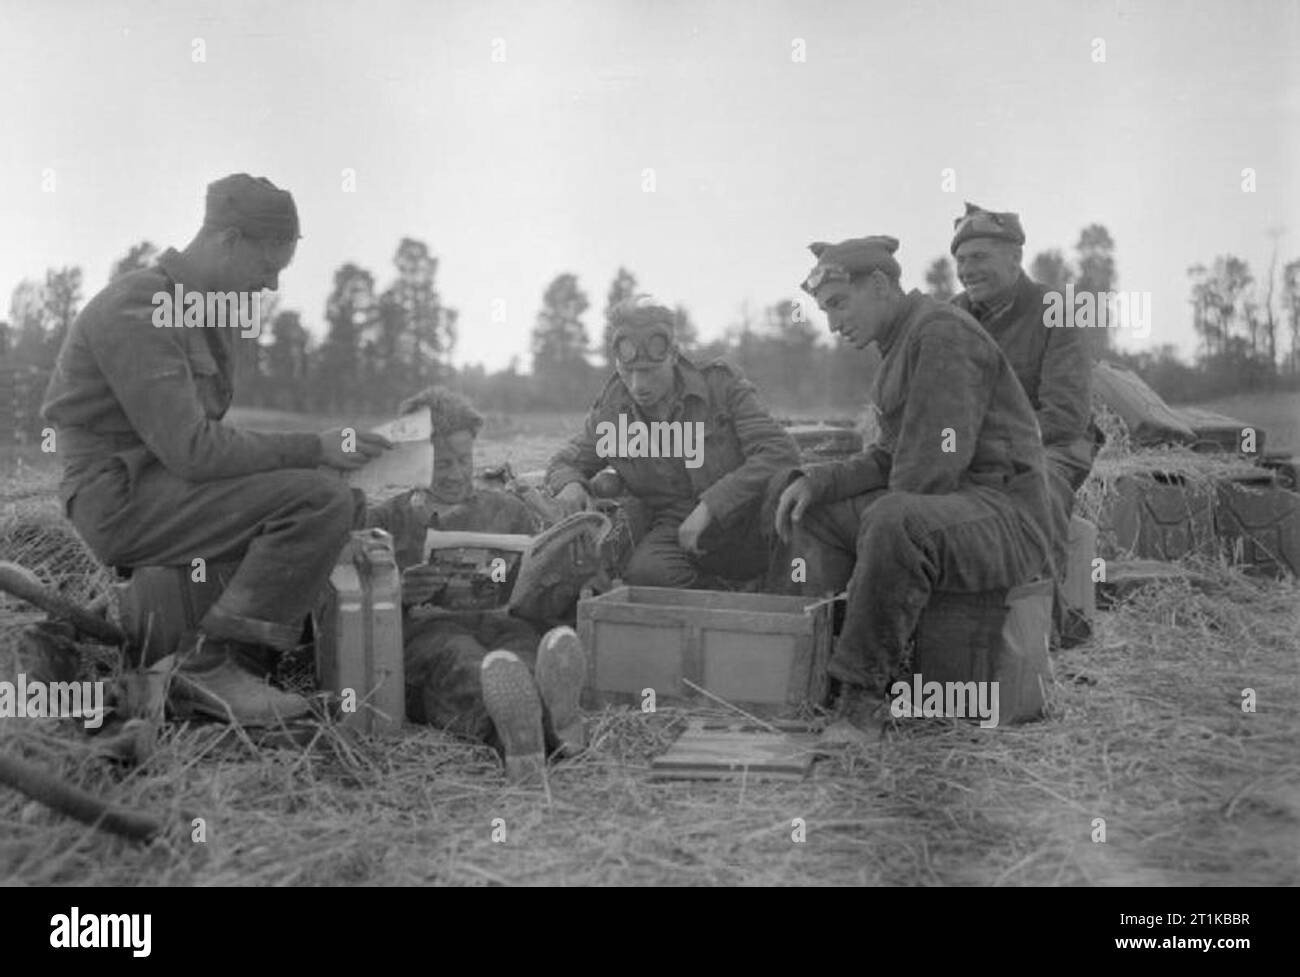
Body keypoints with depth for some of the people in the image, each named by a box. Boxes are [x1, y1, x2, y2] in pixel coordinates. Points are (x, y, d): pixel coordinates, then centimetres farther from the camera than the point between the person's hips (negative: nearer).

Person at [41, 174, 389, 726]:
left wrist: (314, 452, 1)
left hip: (171, 482, 10)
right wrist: (313, 450, -20)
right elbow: (191, 449, -25)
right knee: (321, 502, -24)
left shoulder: (212, 309, 13)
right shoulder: (137, 313, -17)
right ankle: (210, 663, -16)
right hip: (123, 495, -10)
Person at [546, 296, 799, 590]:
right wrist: (569, 484, -7)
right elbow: (565, 462, 21)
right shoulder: (609, 412, 4)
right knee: (644, 573, -36)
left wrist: (710, 506, -24)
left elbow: (781, 452, -15)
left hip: (746, 525, -1)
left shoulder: (722, 386, -4)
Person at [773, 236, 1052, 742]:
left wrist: (895, 531, -13)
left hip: (1005, 515, -10)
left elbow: (933, 464, -23)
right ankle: (815, 659, 6)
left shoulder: (942, 331, -15)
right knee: (813, 514, 12)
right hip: (943, 510, 11)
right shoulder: (904, 342, 17)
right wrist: (815, 481, 2)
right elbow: (888, 459, 16)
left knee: (893, 521, -38)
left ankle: (862, 695, -26)